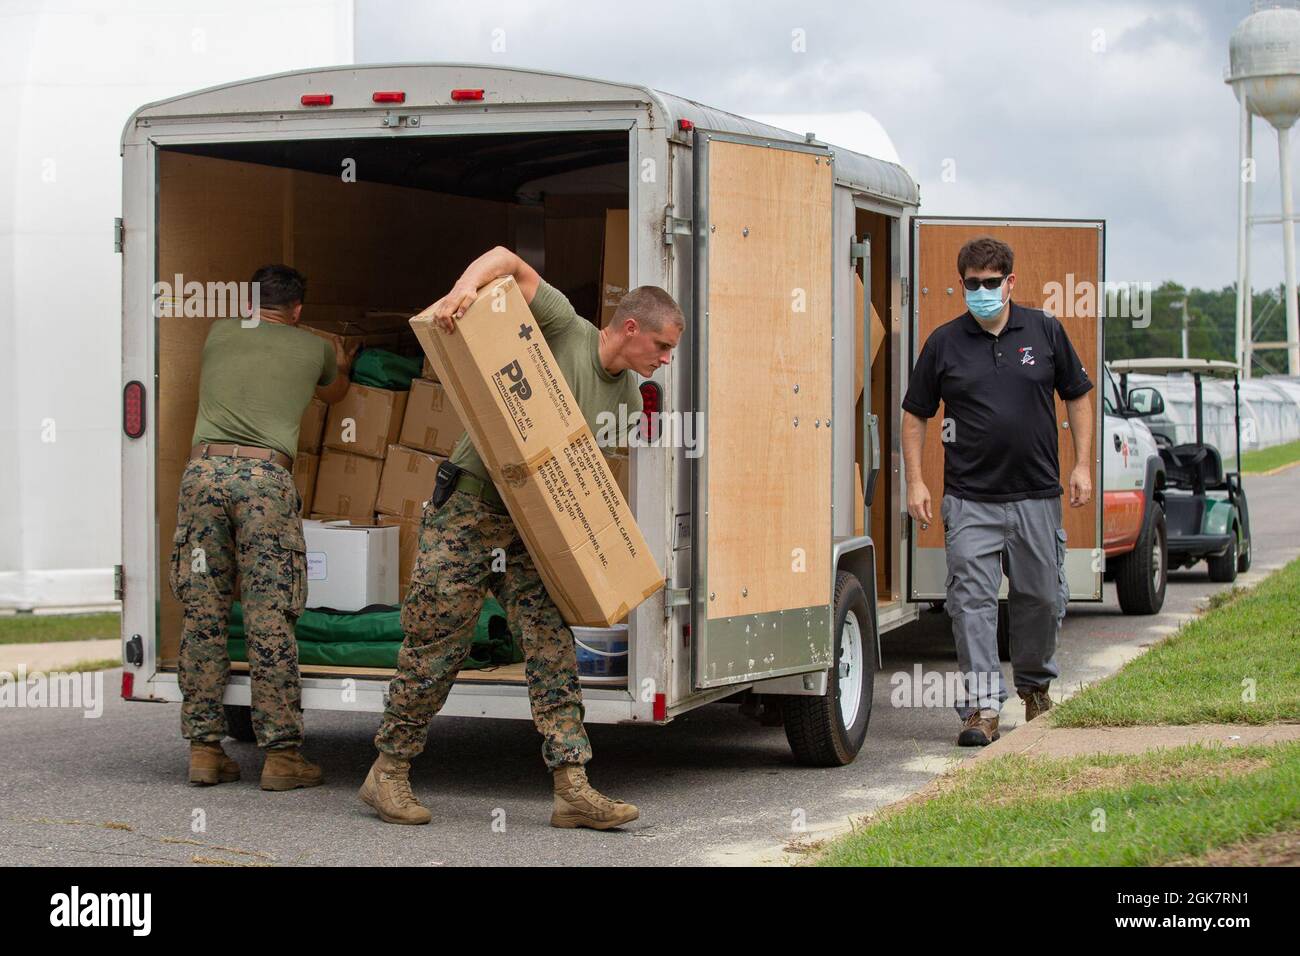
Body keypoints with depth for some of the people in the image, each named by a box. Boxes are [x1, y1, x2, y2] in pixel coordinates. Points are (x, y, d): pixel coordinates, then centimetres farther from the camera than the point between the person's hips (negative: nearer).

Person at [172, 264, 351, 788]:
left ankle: (204, 746, 7)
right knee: (270, 619, -3)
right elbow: (336, 393, 43)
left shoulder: (220, 333, 22)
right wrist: (339, 367, 67)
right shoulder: (313, 348, 18)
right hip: (266, 475, -2)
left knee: (203, 614, 5)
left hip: (204, 468, 2)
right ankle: (281, 753, -2)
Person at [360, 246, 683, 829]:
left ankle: (572, 788, -3)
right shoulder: (565, 328, -9)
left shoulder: (627, 397, 10)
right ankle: (389, 770, 13)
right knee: (437, 644, -2)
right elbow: (507, 259, -12)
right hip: (471, 501, -6)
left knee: (552, 647, -3)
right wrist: (465, 288, -31)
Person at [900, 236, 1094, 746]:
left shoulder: (1045, 331, 3)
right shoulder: (944, 342, 1)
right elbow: (914, 415, 7)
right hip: (970, 500, -1)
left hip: (1037, 494, 1)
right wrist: (915, 481, -2)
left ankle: (1034, 684, 35)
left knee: (1042, 597, 12)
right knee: (972, 600, -8)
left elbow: (1078, 396, 11)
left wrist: (1082, 464, 3)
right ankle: (981, 705, -6)